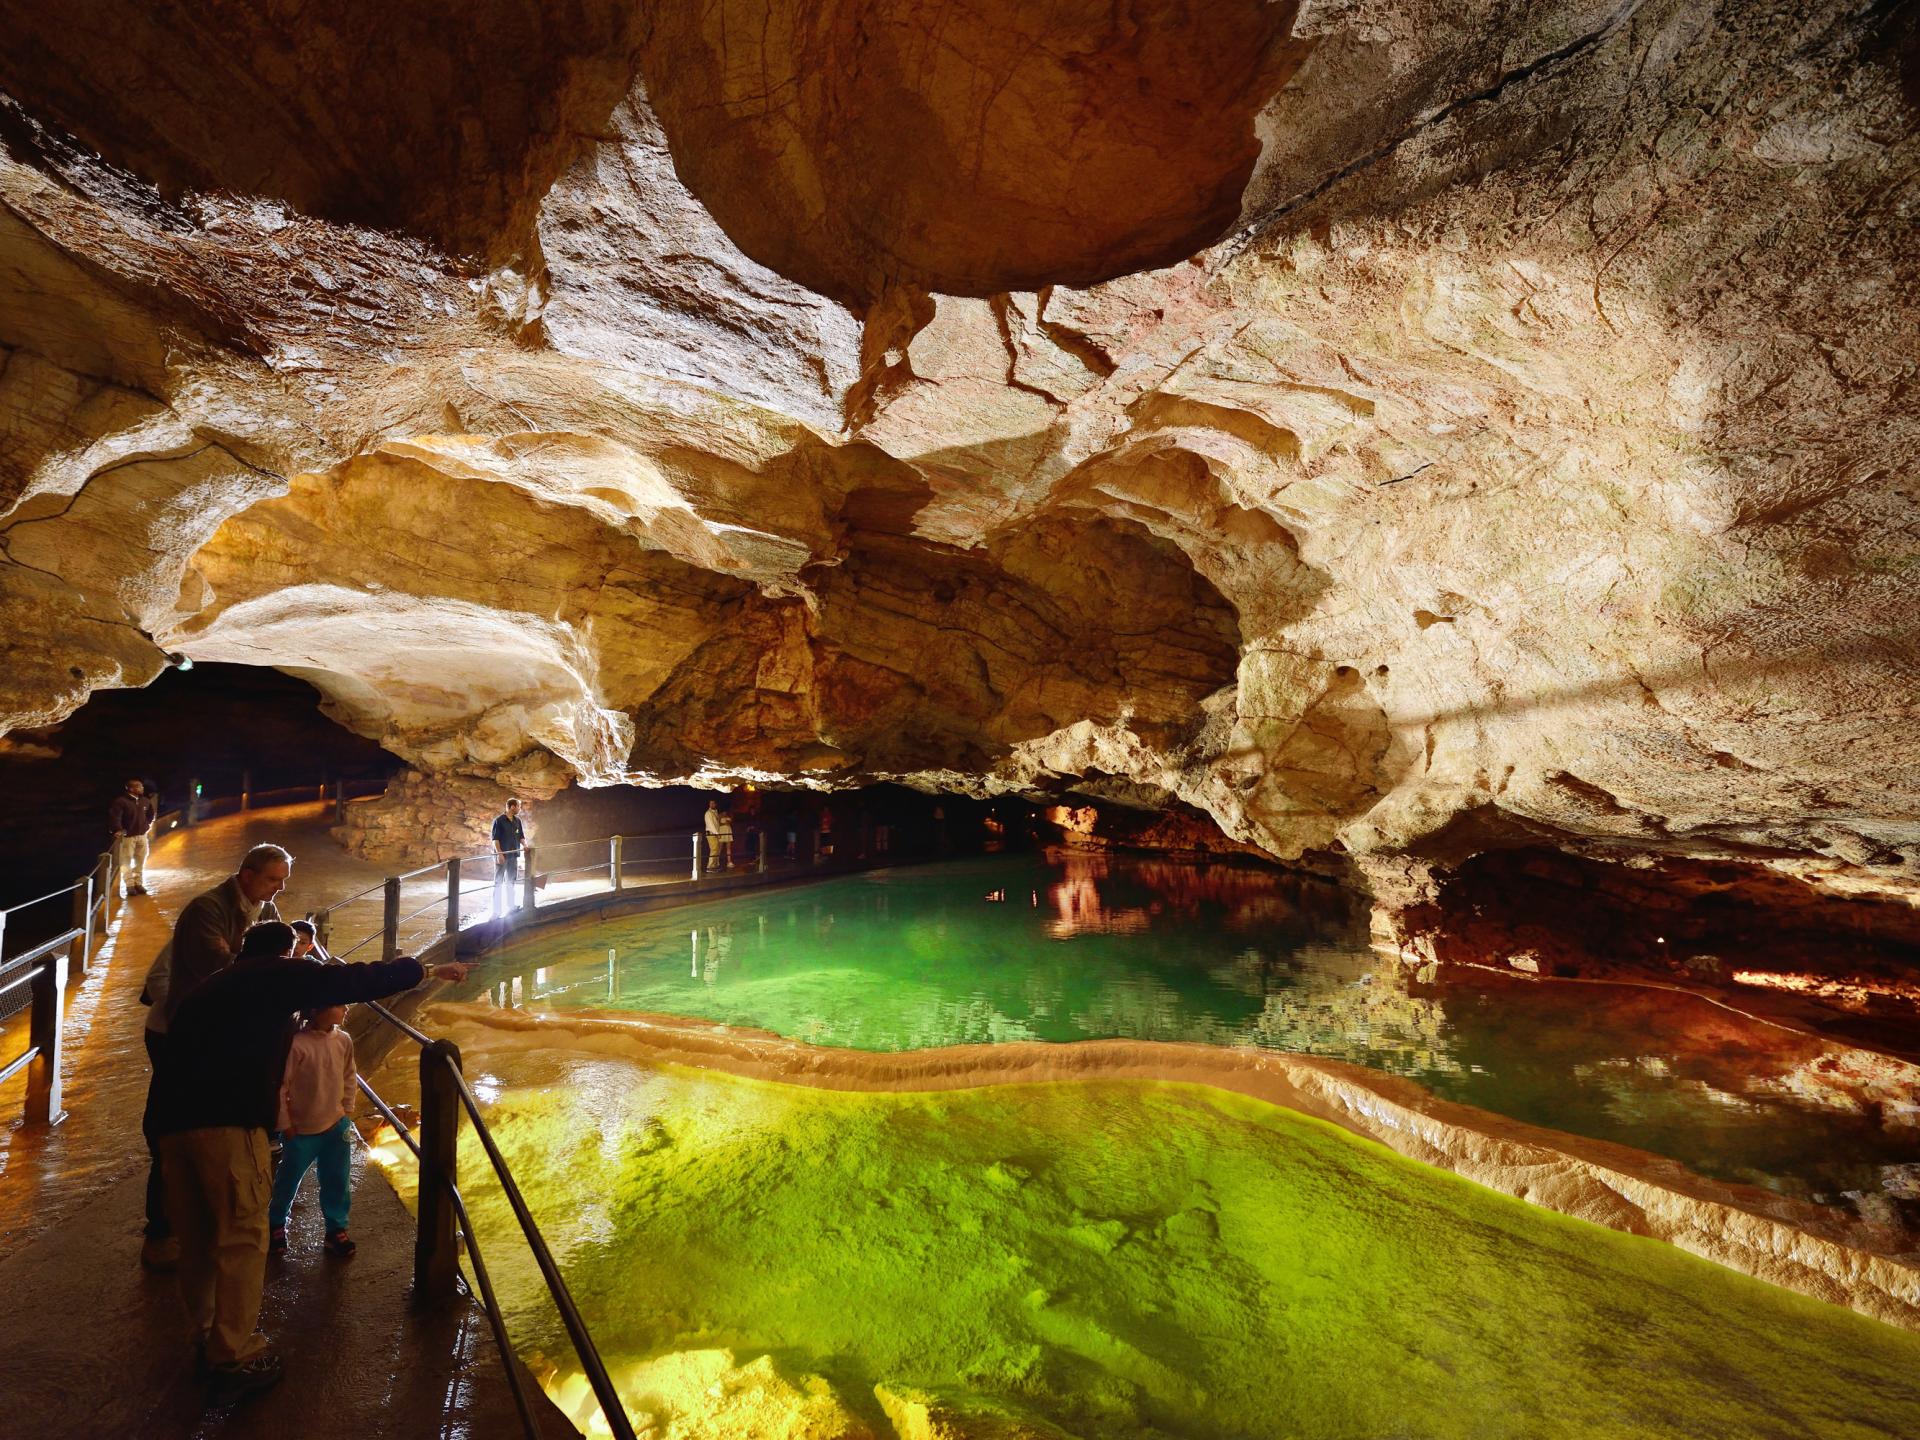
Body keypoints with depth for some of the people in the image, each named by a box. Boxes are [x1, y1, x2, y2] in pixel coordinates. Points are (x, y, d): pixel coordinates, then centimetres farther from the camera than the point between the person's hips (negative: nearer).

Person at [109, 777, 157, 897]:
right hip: (127, 836, -6)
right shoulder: (121, 801, -16)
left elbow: (150, 813, 22)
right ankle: (129, 885, 7)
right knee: (127, 861, 2)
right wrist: (118, 830, -26)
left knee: (140, 860, 12)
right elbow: (113, 815, -22)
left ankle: (138, 883, 22)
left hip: (142, 835, 6)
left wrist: (148, 825, 18)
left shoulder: (145, 801, 4)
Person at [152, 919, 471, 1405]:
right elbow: (351, 981, -3)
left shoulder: (212, 986, 27)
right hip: (227, 1119, -8)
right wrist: (425, 970, 3)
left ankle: (208, 1338, 32)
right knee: (241, 1236, 0)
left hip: (174, 1118, 8)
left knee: (196, 1238, 18)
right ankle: (234, 1361, 5)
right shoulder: (276, 974, 4)